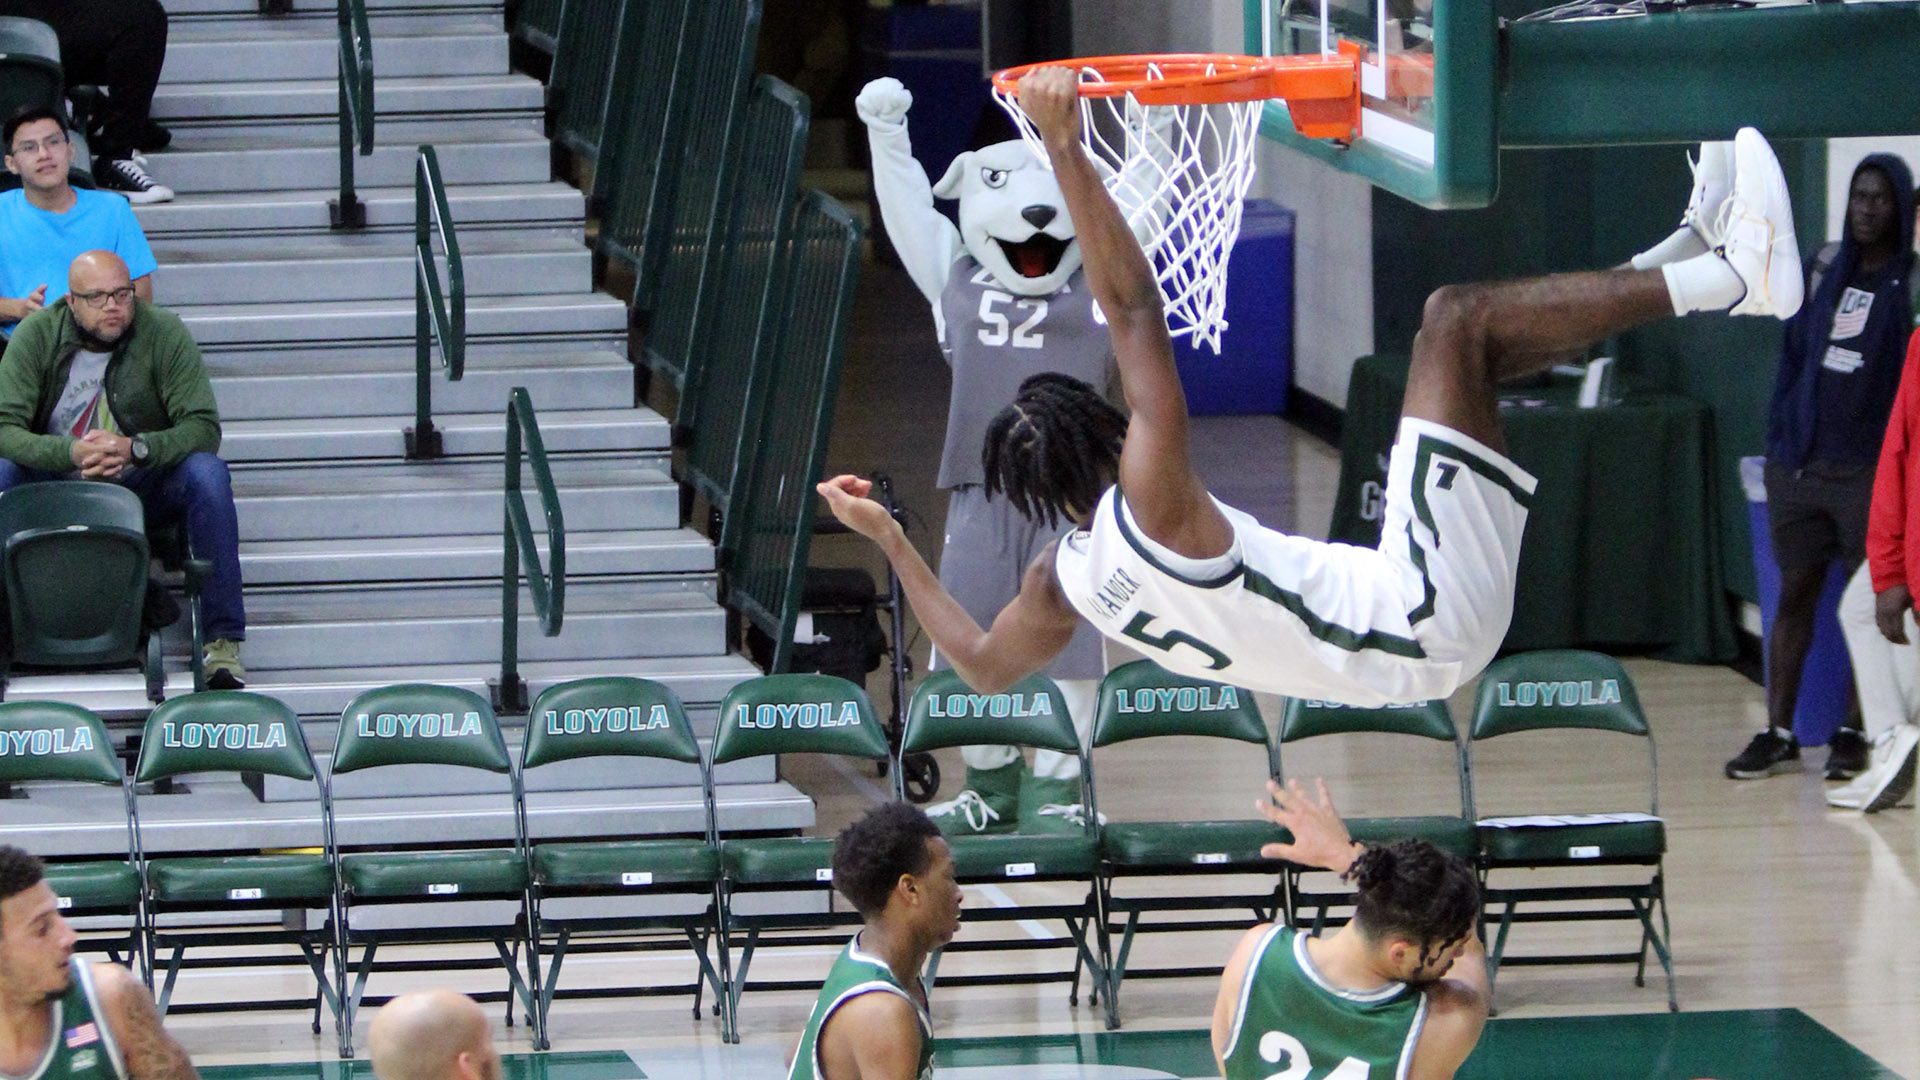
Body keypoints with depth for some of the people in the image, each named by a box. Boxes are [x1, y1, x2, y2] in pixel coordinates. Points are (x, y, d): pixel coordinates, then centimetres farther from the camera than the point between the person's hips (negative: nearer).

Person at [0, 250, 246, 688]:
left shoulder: (165, 334, -10)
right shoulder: (37, 335, -8)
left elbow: (203, 428, -15)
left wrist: (136, 449, -33)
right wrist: (71, 453, -34)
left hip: (143, 484, 0)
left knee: (207, 473, -30)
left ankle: (223, 642, -26)